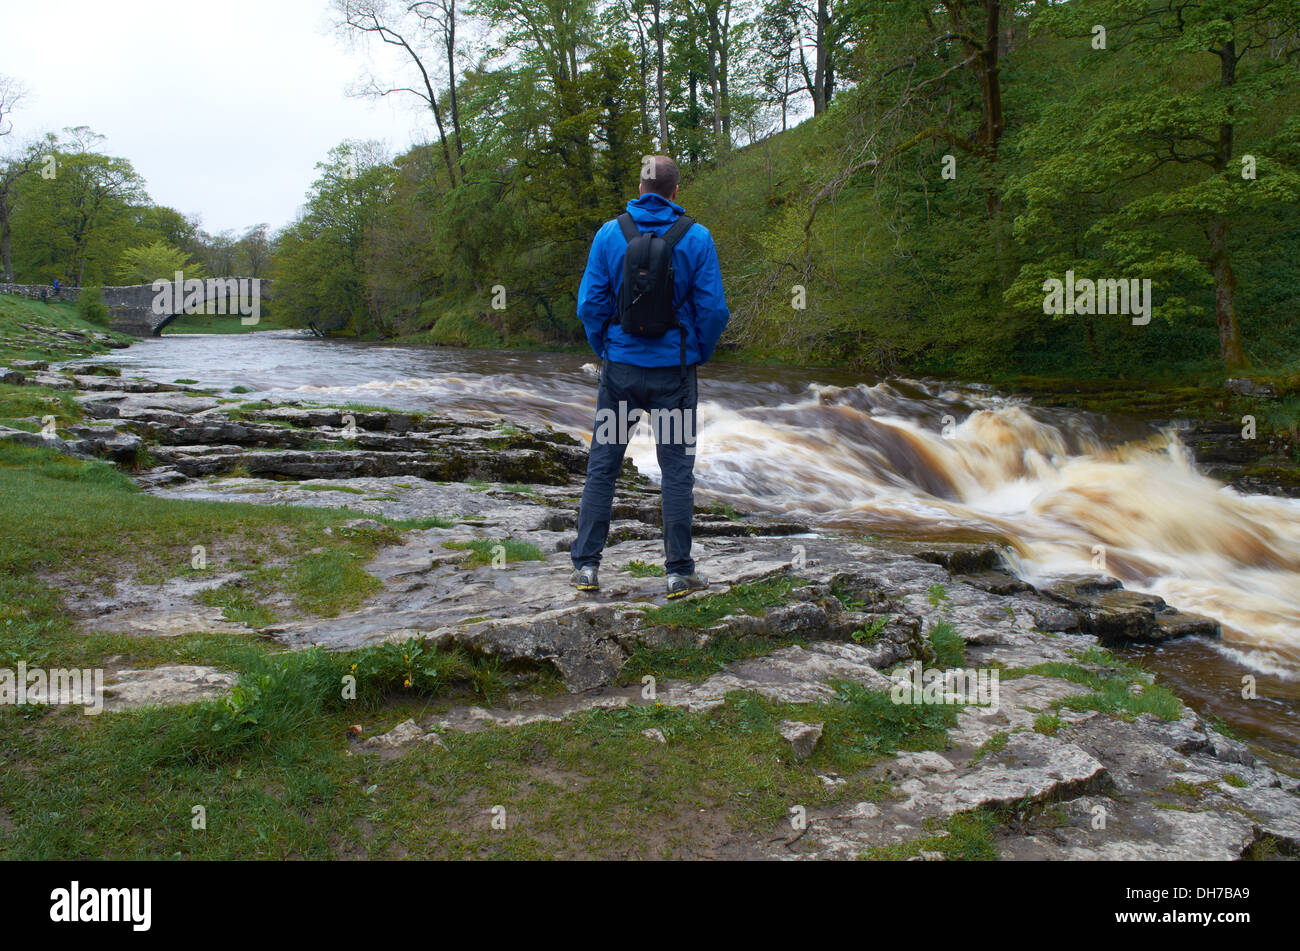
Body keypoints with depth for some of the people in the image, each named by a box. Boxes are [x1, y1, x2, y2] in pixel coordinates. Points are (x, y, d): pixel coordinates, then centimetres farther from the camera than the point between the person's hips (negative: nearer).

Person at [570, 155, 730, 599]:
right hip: (673, 370, -1)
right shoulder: (696, 237, -4)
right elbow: (713, 309, -5)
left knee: (601, 466, 10)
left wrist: (603, 351, 13)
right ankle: (680, 572, 10)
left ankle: (585, 566, 12)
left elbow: (590, 303, 0)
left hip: (620, 366, 1)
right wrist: (698, 355, 10)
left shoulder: (610, 233, 0)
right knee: (676, 471, 5)